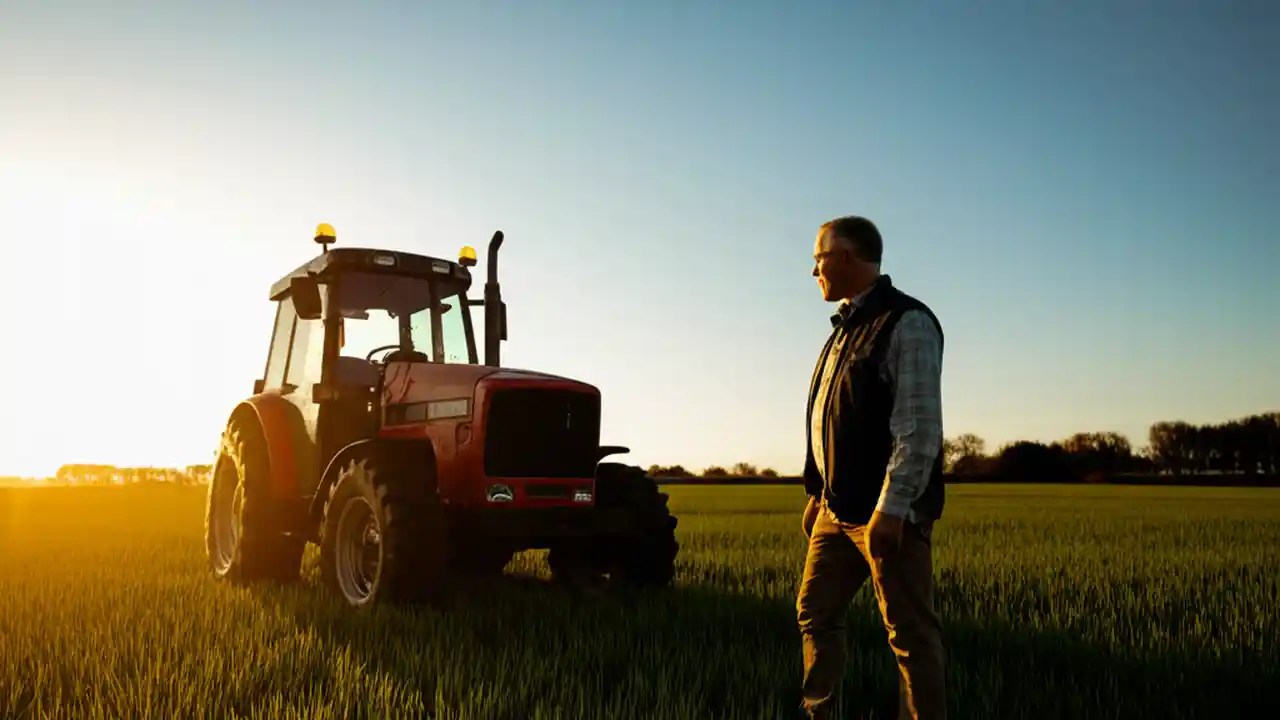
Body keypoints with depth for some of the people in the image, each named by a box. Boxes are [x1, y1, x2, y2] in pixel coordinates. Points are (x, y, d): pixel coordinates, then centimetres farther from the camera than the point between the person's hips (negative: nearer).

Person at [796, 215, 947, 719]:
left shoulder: (907, 323, -10)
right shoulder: (845, 327, 16)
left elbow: (920, 427, -18)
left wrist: (890, 508, -22)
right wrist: (818, 491, 17)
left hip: (888, 512, -9)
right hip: (837, 509, 9)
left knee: (910, 632, 1)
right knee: (814, 613, 14)